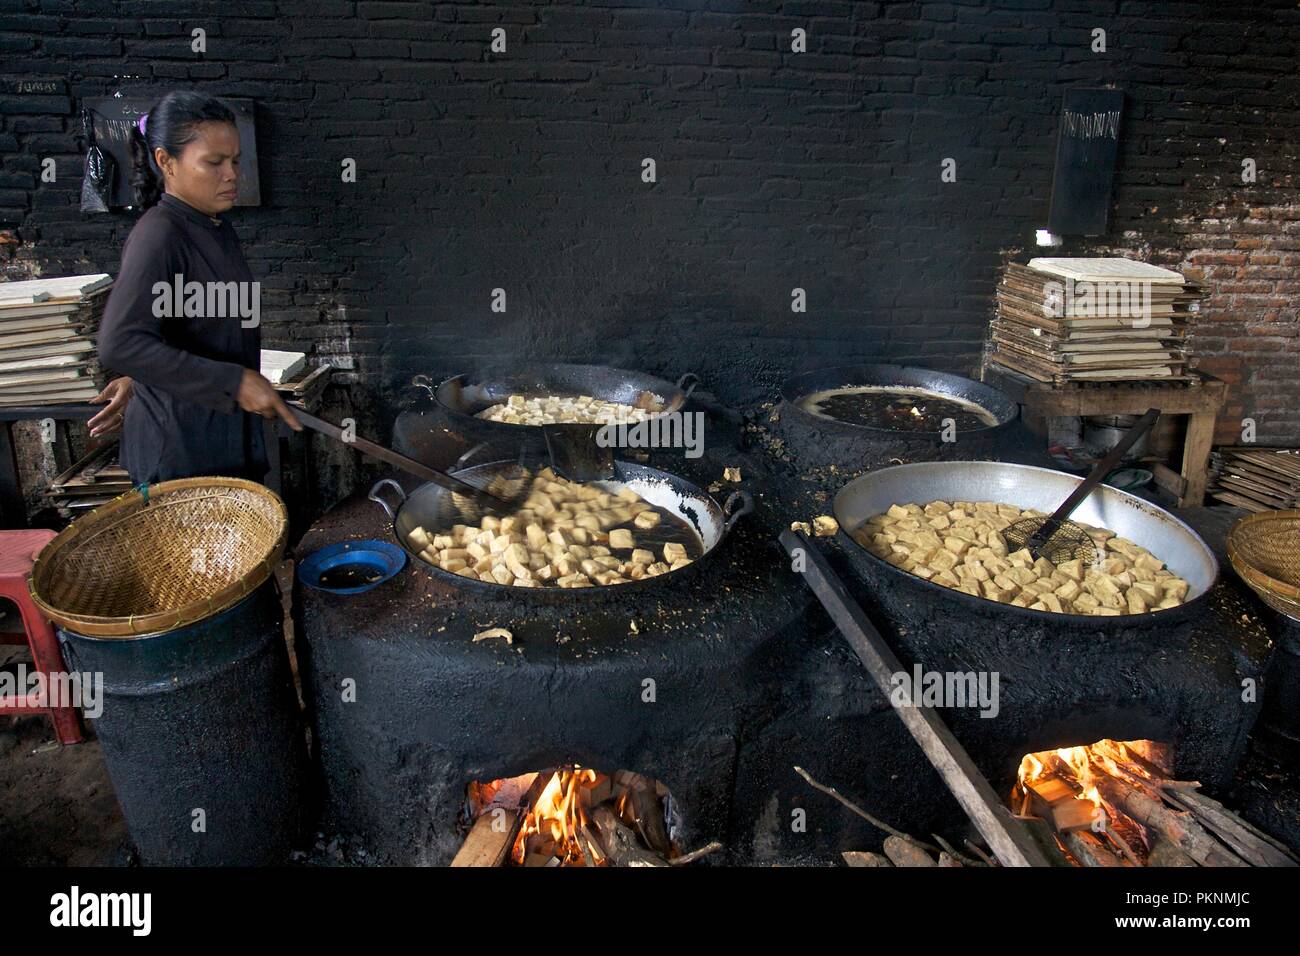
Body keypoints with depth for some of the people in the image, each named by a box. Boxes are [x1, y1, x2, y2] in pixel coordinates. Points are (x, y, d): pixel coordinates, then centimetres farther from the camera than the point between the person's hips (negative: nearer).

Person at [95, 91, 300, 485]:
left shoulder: (219, 230, 10)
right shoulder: (158, 235, -16)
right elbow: (120, 344, -26)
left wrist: (140, 379, 12)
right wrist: (235, 382, -26)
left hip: (230, 436, 8)